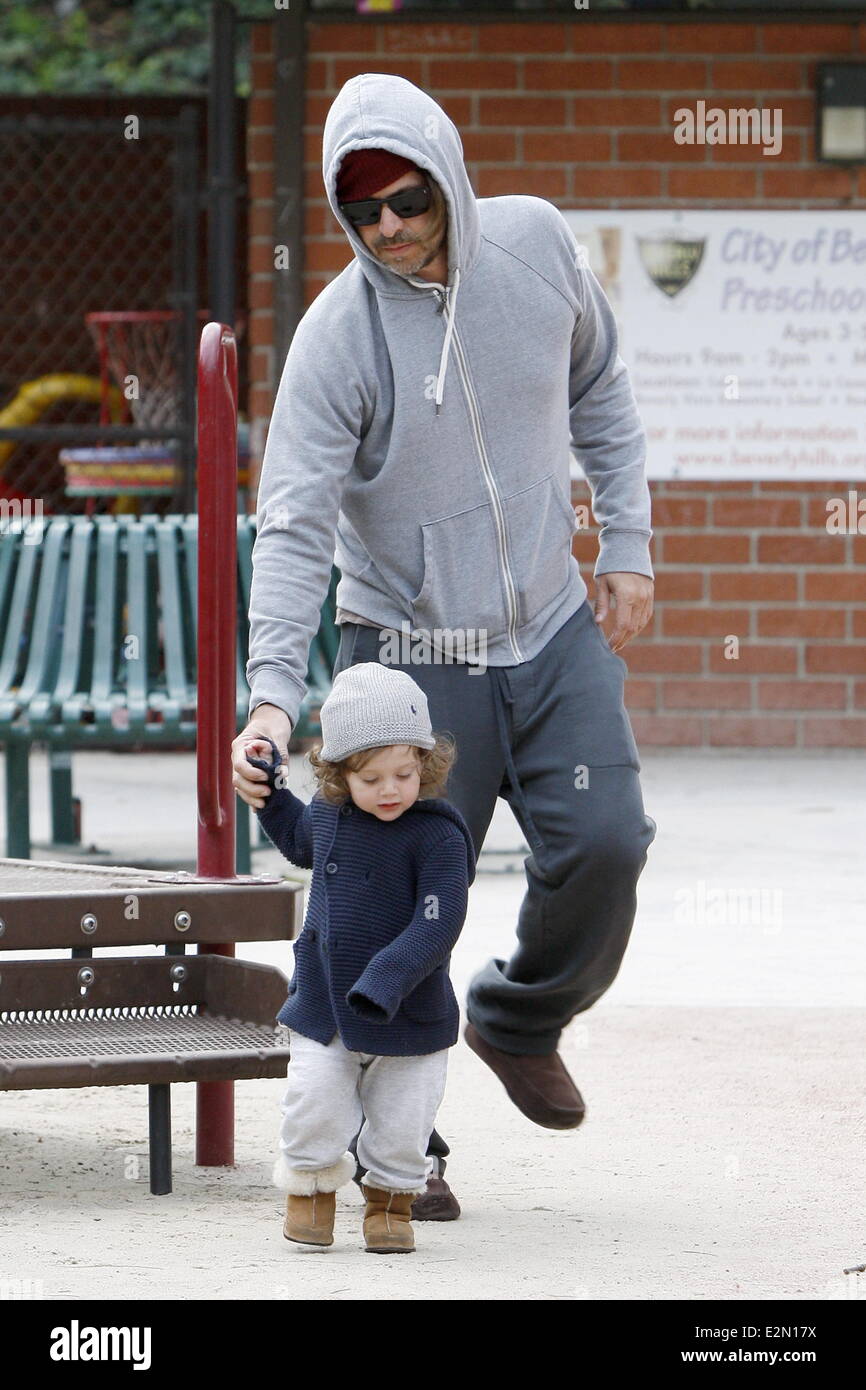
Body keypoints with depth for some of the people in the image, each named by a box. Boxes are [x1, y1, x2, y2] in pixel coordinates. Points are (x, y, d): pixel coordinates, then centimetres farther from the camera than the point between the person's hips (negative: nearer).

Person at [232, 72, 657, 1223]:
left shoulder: (536, 242, -4)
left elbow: (599, 385, 14)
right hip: (412, 652, -3)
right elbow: (294, 525, -19)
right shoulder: (337, 334, -16)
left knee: (604, 841, -10)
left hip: (555, 628, 3)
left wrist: (627, 539, 9)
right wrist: (273, 694, -30)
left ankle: (522, 1017, 19)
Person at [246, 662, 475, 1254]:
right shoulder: (329, 815, 1)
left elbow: (436, 926, -23)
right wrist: (270, 782, 16)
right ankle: (312, 1187, 26)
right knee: (314, 1108, 1)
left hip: (410, 1018, -4)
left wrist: (385, 983, -32)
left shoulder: (438, 837, -18)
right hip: (323, 1005, 4)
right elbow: (299, 841, 27)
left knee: (401, 1122, 6)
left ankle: (391, 1199, 30)